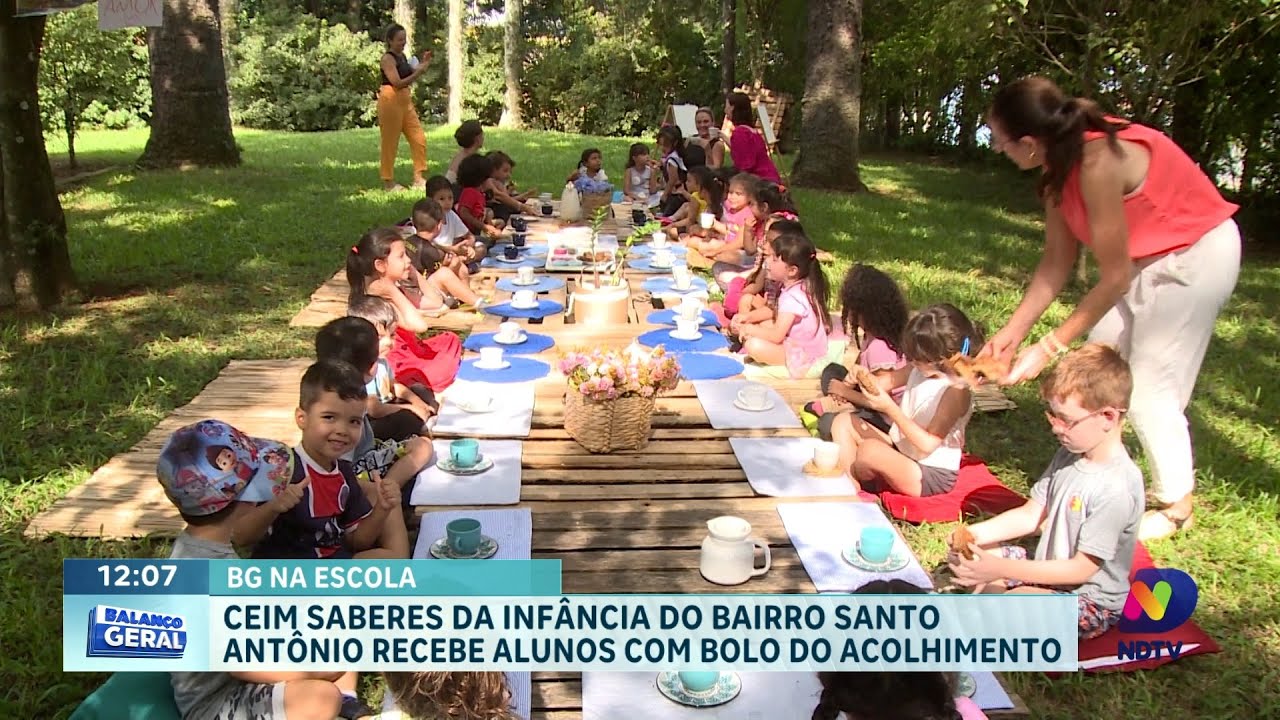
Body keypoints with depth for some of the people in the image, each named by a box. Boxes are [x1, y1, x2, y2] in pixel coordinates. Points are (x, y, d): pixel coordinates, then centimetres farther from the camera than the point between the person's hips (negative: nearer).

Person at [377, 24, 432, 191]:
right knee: (390, 143, 0)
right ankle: (388, 182, 9)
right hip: (391, 100, -9)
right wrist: (418, 73, -23)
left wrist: (423, 63, 12)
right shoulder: (388, 58, -12)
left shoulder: (402, 56, 14)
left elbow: (410, 74, 25)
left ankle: (419, 178, 11)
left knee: (419, 139, 5)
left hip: (405, 100, 9)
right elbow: (398, 83, -20)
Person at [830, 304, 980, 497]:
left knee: (870, 450, -34)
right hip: (901, 455, 9)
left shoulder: (956, 391, -23)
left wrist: (890, 408, -30)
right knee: (843, 421, 1)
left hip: (932, 475, -9)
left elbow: (928, 444, -27)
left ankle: (851, 479, 4)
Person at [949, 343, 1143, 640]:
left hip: (1090, 602, -9)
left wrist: (1002, 569, -29)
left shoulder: (1116, 488, -29)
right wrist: (977, 533, -12)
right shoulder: (1070, 455, -1)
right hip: (1046, 572, 9)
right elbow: (1031, 514, 5)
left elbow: (1082, 568, -26)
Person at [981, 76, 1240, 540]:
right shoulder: (1062, 161, -8)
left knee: (1148, 387, -3)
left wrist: (1050, 347, -23)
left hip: (1198, 254, -9)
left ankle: (1176, 507, 15)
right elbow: (1056, 263, -4)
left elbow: (1114, 278, -27)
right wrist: (1012, 332, -6)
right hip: (1148, 255, 9)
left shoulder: (1098, 163, -34)